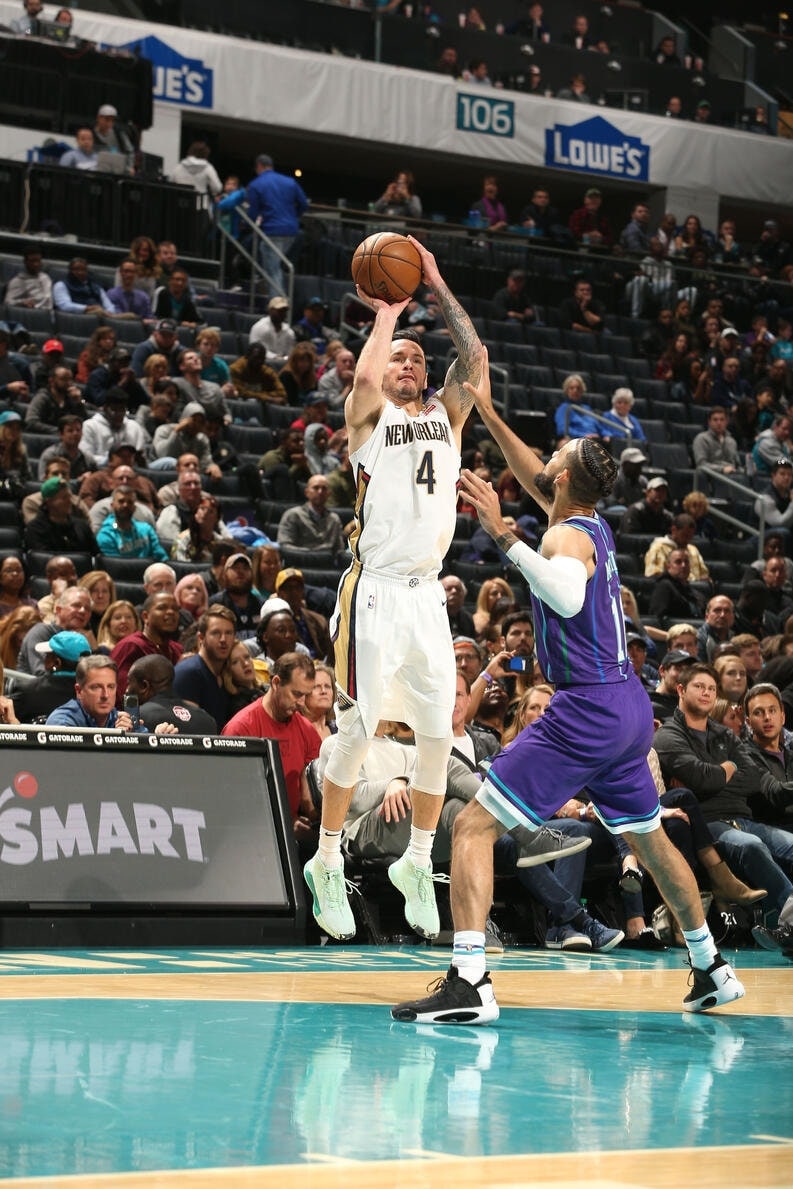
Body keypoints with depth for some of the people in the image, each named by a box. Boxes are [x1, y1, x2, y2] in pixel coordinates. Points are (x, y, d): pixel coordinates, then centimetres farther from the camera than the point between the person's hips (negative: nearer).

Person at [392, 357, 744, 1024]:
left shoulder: (567, 537, -12)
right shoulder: (594, 526, 12)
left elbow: (568, 596, -34)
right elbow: (535, 480, 29)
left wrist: (503, 535, -31)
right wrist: (486, 410, 31)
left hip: (587, 709, -9)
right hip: (631, 705, 9)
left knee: (474, 825, -10)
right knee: (649, 837, 26)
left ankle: (470, 982, -22)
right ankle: (712, 969, 37)